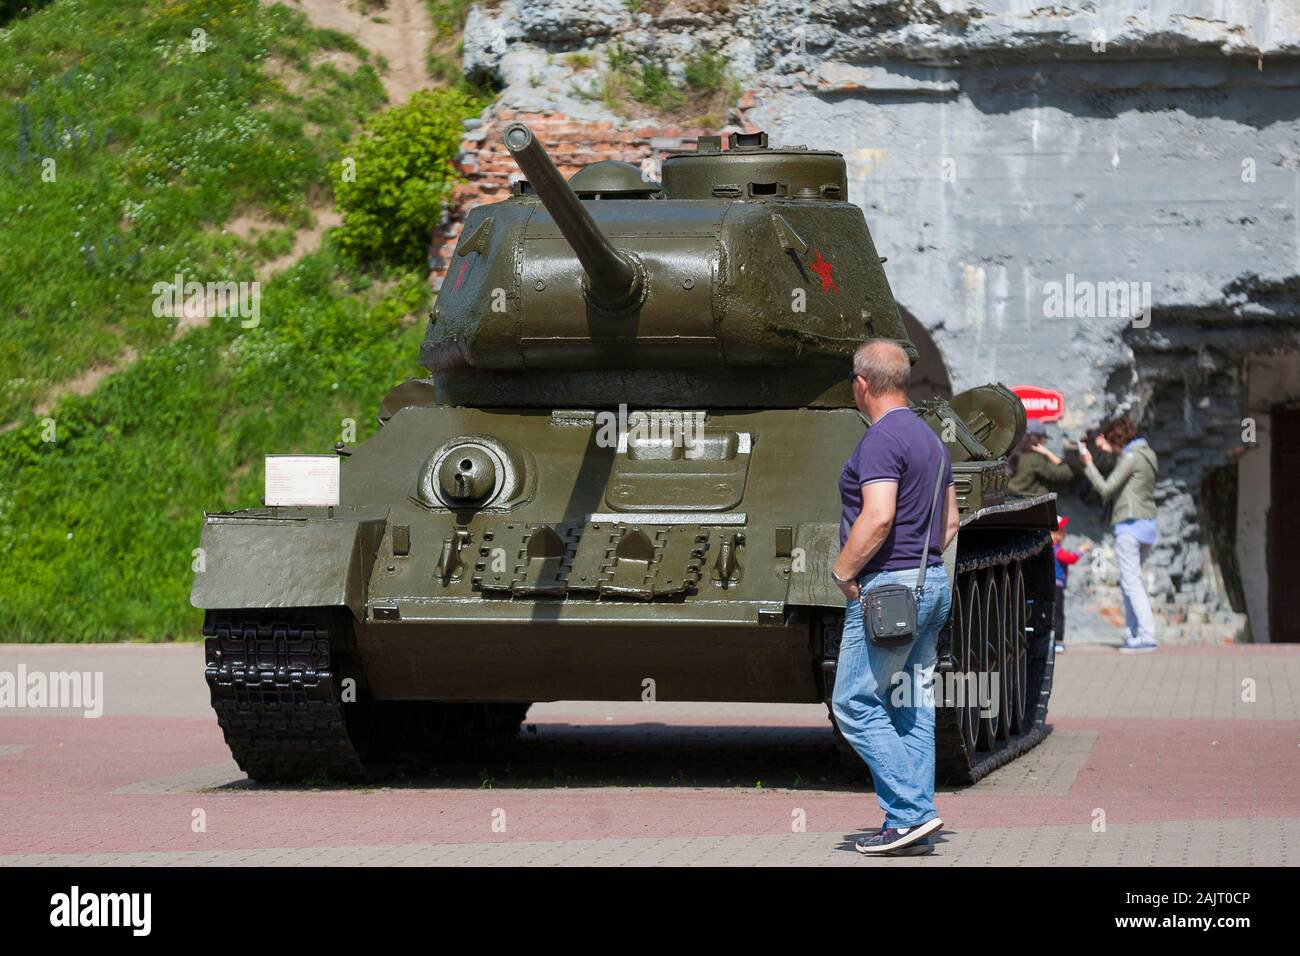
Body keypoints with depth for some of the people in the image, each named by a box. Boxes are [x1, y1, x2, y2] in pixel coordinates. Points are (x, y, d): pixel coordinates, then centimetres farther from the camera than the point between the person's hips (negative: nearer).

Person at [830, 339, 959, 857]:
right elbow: (950, 522, 22)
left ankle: (909, 812, -12)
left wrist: (843, 571, -15)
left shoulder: (881, 440, -15)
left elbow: (878, 517, -25)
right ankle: (914, 827, 8)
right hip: (932, 582, 10)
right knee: (912, 709, 9)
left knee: (856, 704, -5)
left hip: (887, 586, -10)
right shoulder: (930, 438, 16)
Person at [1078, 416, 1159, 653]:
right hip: (1148, 525, 9)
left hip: (1131, 525, -9)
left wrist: (1088, 464, -1)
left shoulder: (1131, 458, -12)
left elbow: (1106, 489, -12)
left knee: (1131, 581, -11)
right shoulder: (1148, 455, 15)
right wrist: (1111, 451, 33)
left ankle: (1147, 636, -19)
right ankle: (1132, 634, 14)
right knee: (1130, 580, 16)